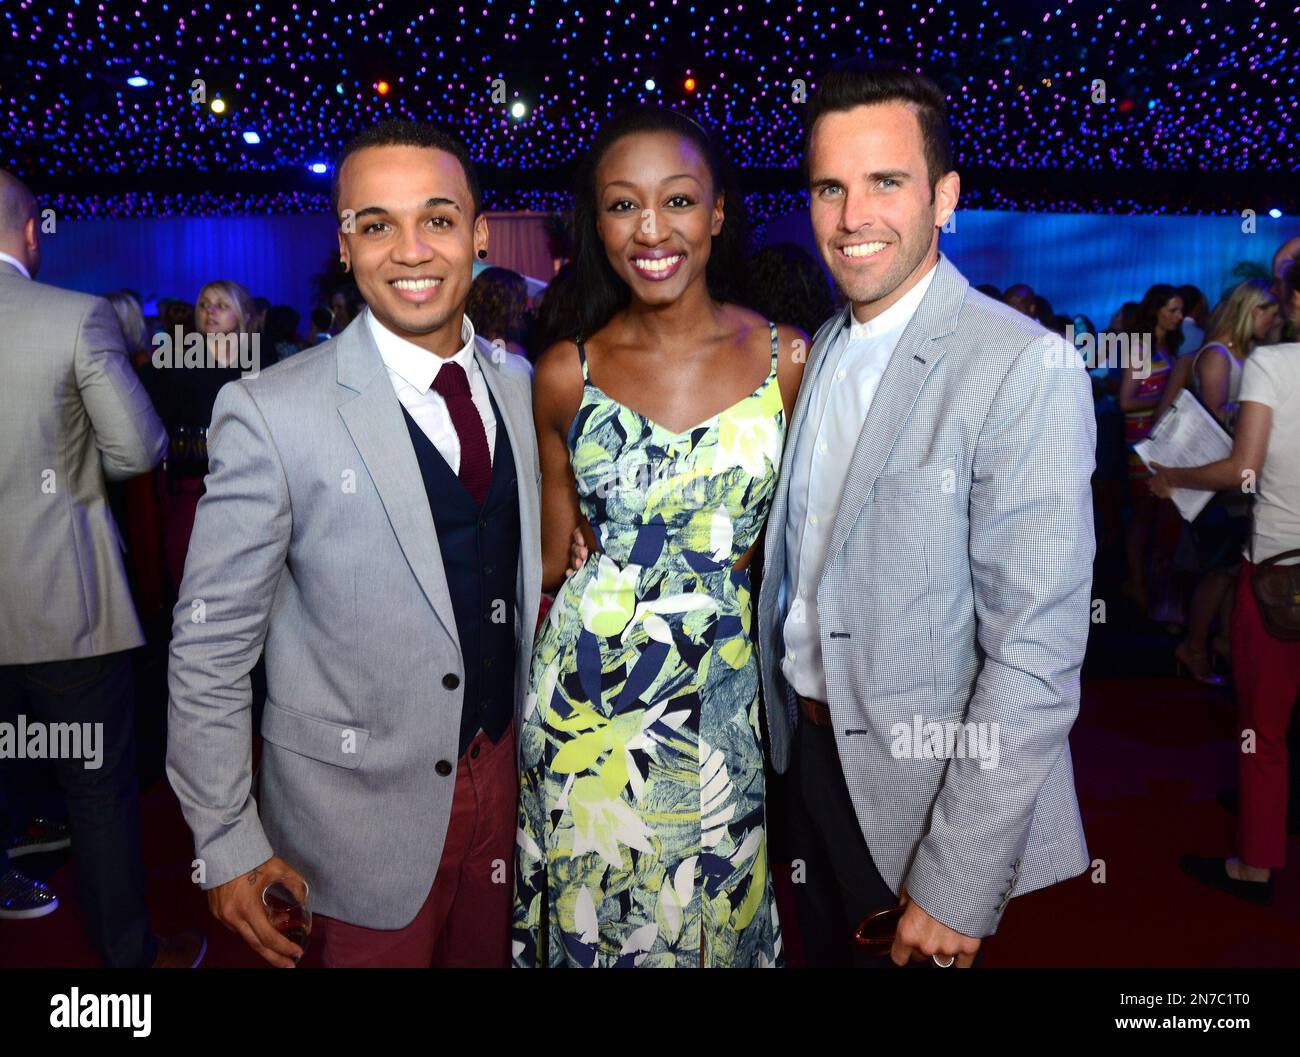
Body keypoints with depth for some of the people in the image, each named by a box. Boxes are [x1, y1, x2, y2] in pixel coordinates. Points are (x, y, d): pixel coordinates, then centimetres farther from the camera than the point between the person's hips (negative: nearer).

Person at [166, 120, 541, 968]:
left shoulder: (521, 385, 1)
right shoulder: (270, 413, -16)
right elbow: (210, 644, -11)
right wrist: (227, 844, -9)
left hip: (506, 775, 5)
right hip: (362, 811, -5)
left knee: (490, 953, 22)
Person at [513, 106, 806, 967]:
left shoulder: (786, 359, -5)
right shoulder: (566, 373, -3)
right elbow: (556, 555, 6)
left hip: (721, 695, 0)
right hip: (584, 695, 1)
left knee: (713, 919, 18)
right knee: (589, 919, 18)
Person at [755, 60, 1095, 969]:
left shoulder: (1025, 369, -20)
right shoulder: (824, 349, 4)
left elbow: (1038, 655, -22)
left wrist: (958, 890, -21)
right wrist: (786, 725, 6)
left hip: (926, 792, -6)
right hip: (810, 751, 7)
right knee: (828, 953, 24)